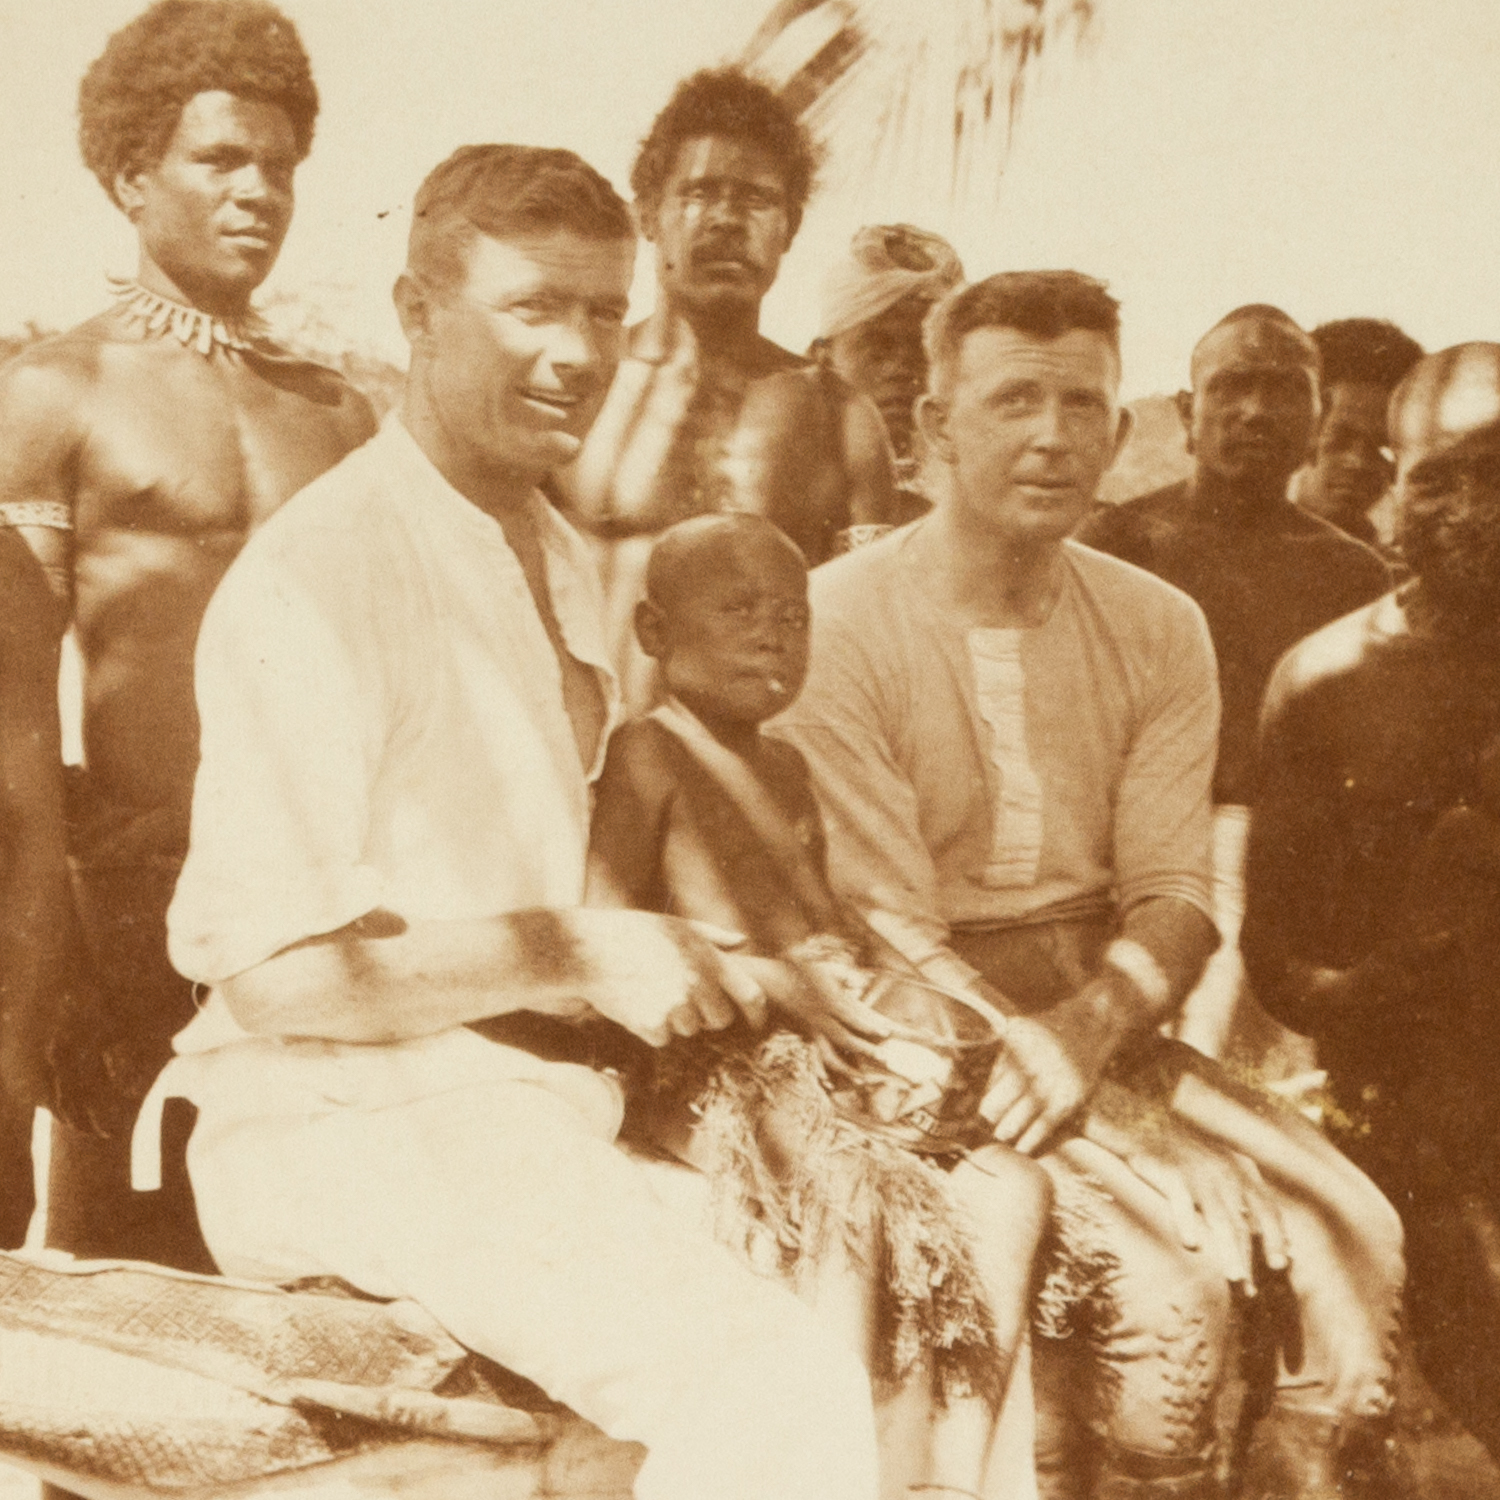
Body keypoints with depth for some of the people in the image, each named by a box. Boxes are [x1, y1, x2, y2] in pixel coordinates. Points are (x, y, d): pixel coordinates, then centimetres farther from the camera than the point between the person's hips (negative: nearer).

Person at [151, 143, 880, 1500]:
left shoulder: (565, 563, 17)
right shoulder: (316, 573, -14)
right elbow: (274, 969, -17)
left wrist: (691, 962, 10)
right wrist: (574, 953, -19)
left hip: (532, 1092, 9)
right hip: (354, 1108, -9)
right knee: (777, 1391, -24)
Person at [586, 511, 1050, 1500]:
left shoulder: (787, 768, 22)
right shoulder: (650, 752, -3)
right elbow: (604, 934, -13)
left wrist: (897, 979, 3)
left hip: (840, 1040, 8)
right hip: (720, 1059, -7)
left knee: (1013, 1186, -9)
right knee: (849, 1193, -33)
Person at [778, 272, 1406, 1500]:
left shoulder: (1159, 630, 6)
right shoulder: (839, 622, -9)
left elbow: (1175, 894, 0)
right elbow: (886, 928, -11)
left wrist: (1093, 1025, -19)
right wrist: (1027, 1051, -24)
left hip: (1109, 1021, 5)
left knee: (1355, 1232, -13)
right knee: (1170, 1262, -23)